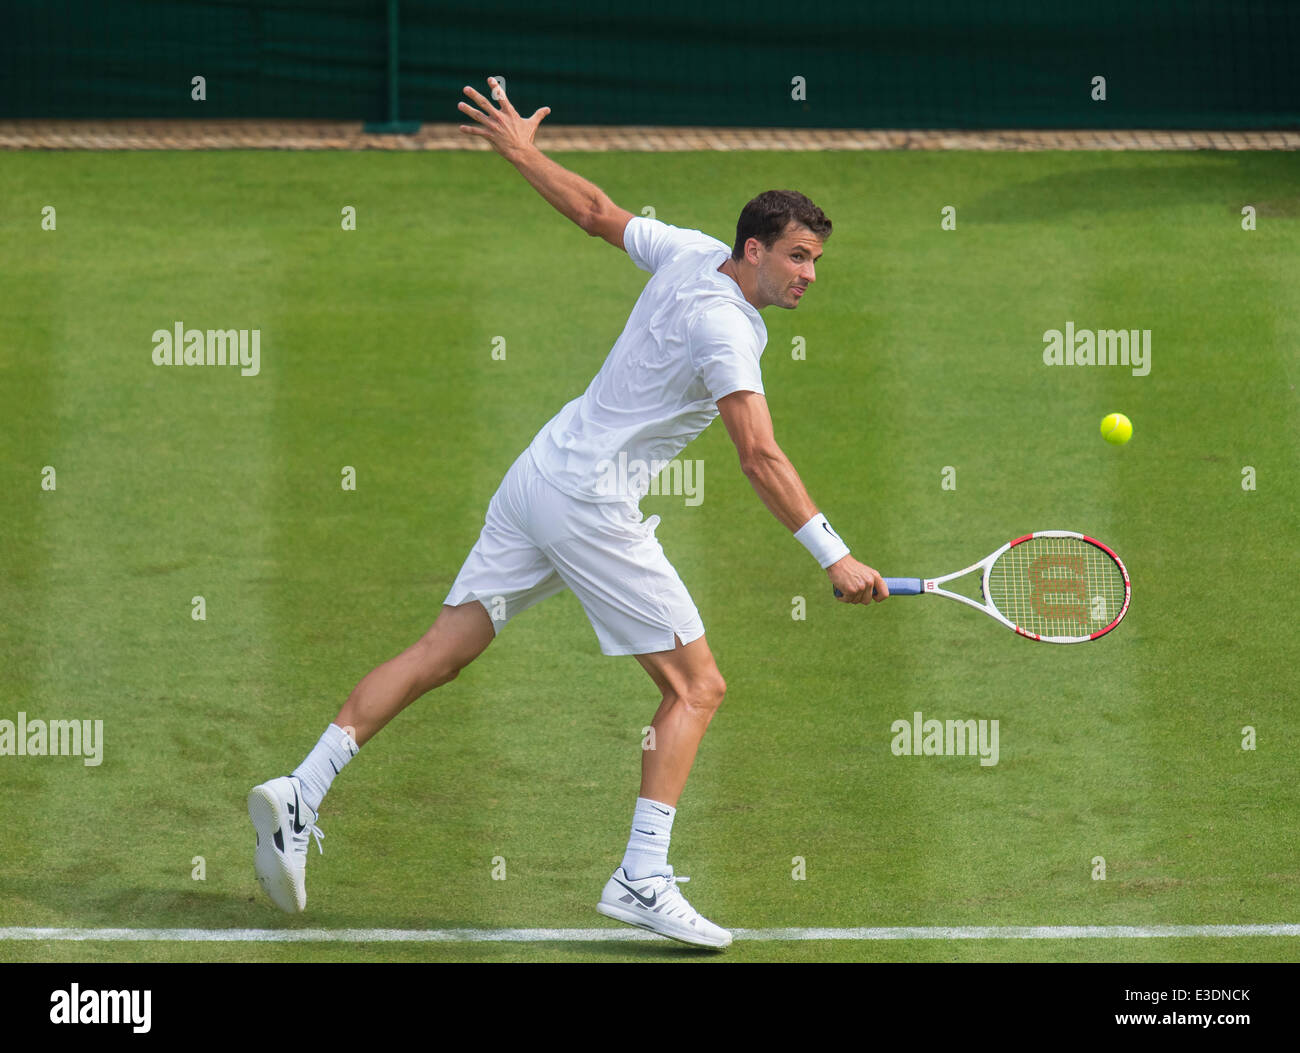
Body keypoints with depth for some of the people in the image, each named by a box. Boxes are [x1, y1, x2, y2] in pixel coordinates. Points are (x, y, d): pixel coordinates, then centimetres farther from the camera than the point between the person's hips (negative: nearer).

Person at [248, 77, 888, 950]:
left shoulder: (692, 253, 7)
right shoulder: (725, 330, -18)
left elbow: (596, 211, 20)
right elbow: (760, 457, -28)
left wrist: (520, 150, 36)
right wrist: (833, 557, -32)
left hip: (537, 477, 9)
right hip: (592, 505, -9)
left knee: (441, 654, 7)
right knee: (696, 687, -2)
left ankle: (301, 794, 1)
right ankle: (643, 879, -8)